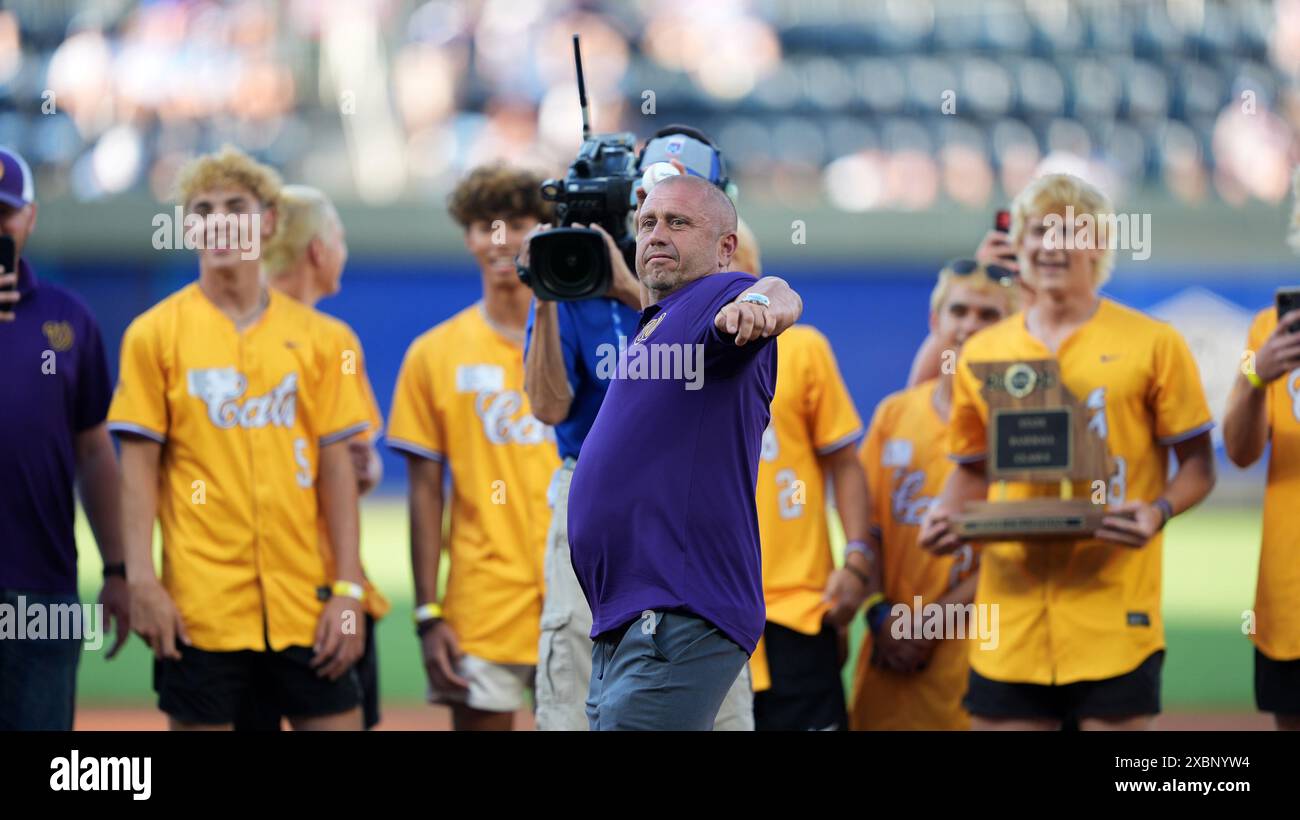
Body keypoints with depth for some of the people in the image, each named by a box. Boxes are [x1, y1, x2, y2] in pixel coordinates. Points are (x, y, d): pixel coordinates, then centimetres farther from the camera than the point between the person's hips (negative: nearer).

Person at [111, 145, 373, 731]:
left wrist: (348, 589, -1)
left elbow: (336, 468, 6)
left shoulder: (320, 337, 8)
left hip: (304, 601, 2)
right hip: (199, 605, -2)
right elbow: (139, 464, 1)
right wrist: (141, 580, -9)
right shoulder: (154, 335, 4)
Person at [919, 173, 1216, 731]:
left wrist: (1158, 512, -14)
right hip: (1012, 608, 3)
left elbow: (1197, 466, 5)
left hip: (1112, 609, -3)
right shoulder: (983, 352, 12)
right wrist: (945, 514, 1)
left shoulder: (1152, 344, 3)